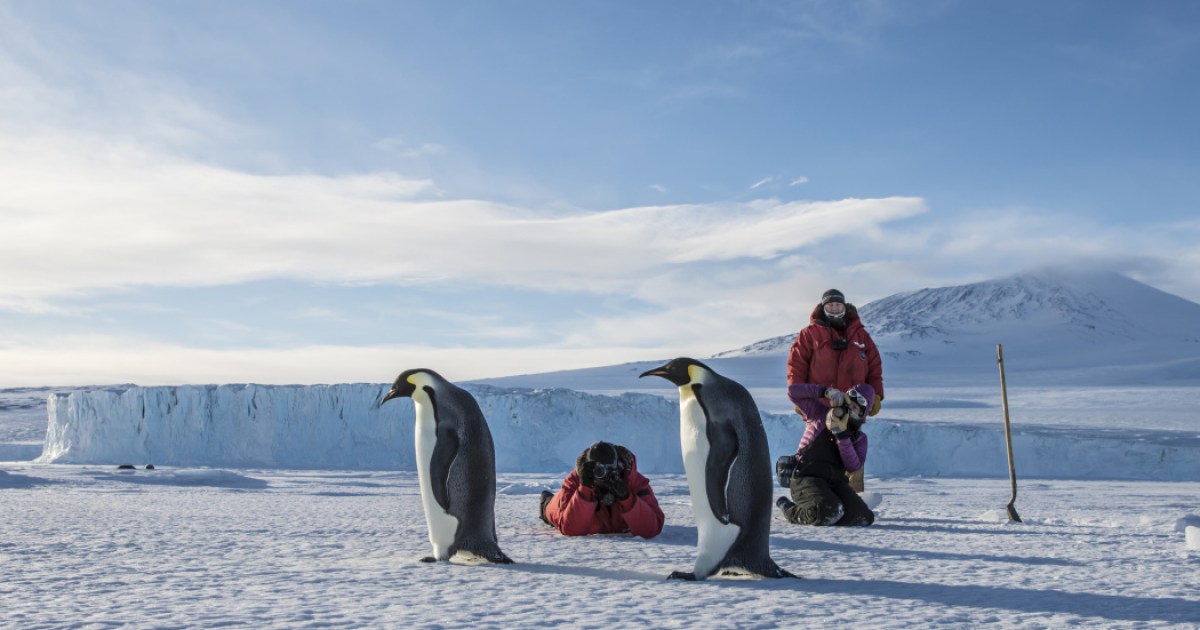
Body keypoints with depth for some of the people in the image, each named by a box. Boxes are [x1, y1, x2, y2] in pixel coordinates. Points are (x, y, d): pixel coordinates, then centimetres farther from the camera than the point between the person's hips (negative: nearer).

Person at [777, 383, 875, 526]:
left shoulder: (859, 438, 18)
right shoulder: (819, 413, 11)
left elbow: (853, 466, -2)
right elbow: (793, 391, 0)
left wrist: (842, 434, -11)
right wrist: (826, 392, -10)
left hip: (835, 482, 5)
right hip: (807, 478, -5)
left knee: (865, 518, -21)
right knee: (831, 512, -34)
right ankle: (793, 511, -2)